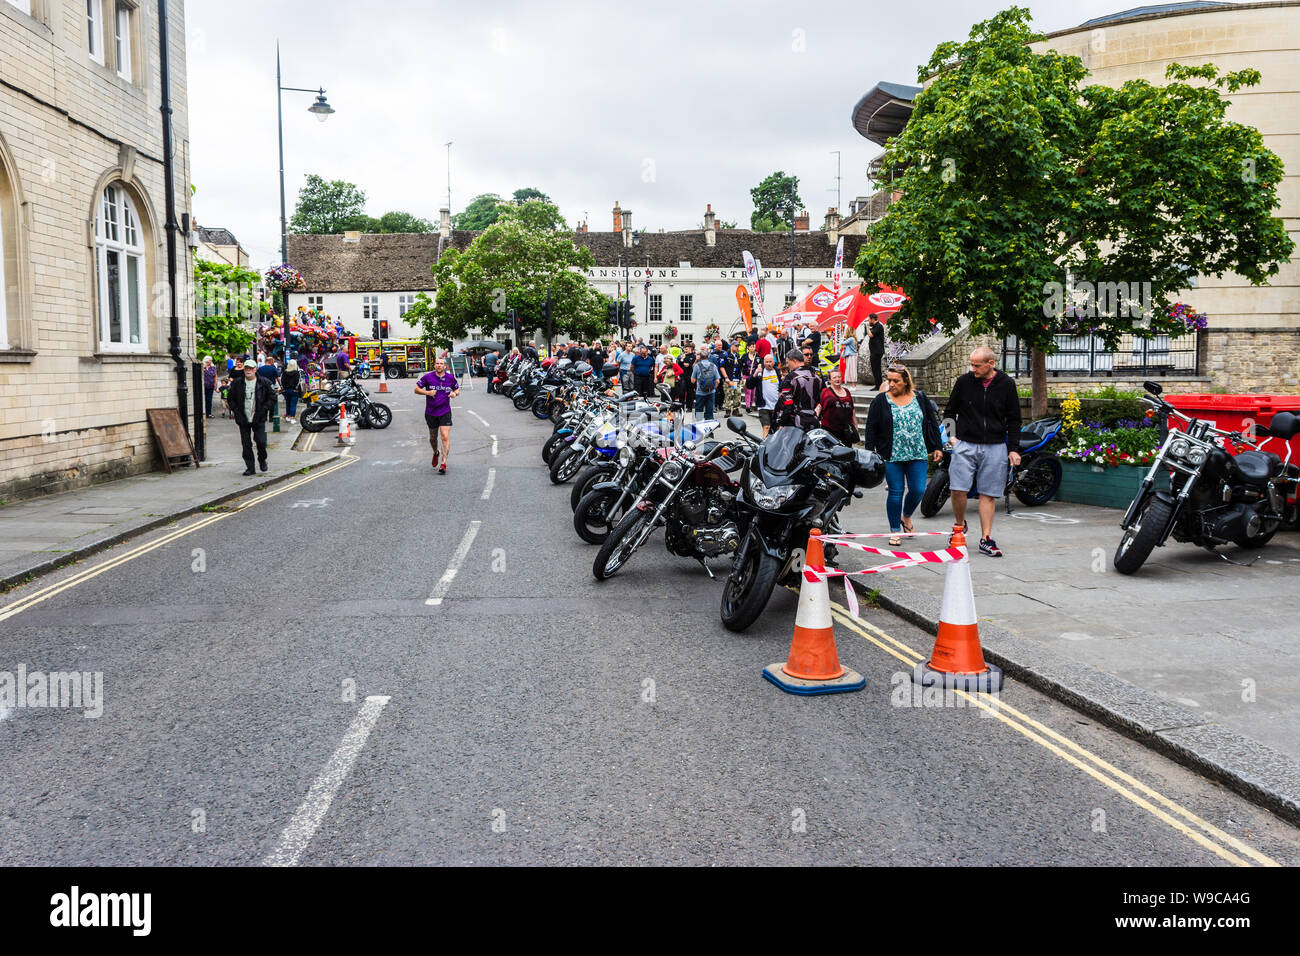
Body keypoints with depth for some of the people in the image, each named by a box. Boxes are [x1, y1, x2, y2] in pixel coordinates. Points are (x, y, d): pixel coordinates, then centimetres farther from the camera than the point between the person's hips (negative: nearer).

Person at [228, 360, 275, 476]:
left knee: (261, 441, -7)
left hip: (258, 418, -2)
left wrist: (263, 409, -7)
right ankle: (250, 467, 9)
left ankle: (262, 460, 22)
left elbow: (272, 398, 3)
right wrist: (236, 411, -1)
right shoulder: (237, 383, 4)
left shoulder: (264, 383, -1)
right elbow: (231, 399, 12)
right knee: (246, 444, 1)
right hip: (243, 419, 2)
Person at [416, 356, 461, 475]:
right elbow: (416, 389, 2)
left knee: (445, 437, -14)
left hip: (445, 412, -1)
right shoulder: (427, 377, -4)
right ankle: (436, 453, 47)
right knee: (433, 437, 16)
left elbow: (457, 389, 17)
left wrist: (455, 393, -6)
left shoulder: (450, 378, 1)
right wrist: (427, 392, -16)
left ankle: (443, 463, -14)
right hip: (431, 412, 1)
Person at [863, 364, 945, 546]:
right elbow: (870, 428, 1)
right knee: (896, 492, 0)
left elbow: (932, 423, 13)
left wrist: (937, 447, 9)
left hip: (917, 455, 2)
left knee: (918, 490, -1)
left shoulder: (920, 398, 7)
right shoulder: (881, 400, 0)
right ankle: (895, 531, 12)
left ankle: (906, 516, 29)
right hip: (891, 456, -2)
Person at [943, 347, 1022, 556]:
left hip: (995, 447, 0)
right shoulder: (964, 382, 3)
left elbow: (1014, 419, 8)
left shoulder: (1006, 385, 3)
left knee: (988, 494, 2)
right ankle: (960, 526, 16)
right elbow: (949, 411, 14)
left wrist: (1013, 449, 3)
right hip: (966, 445, 0)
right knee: (958, 490, -10)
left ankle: (986, 539, 8)